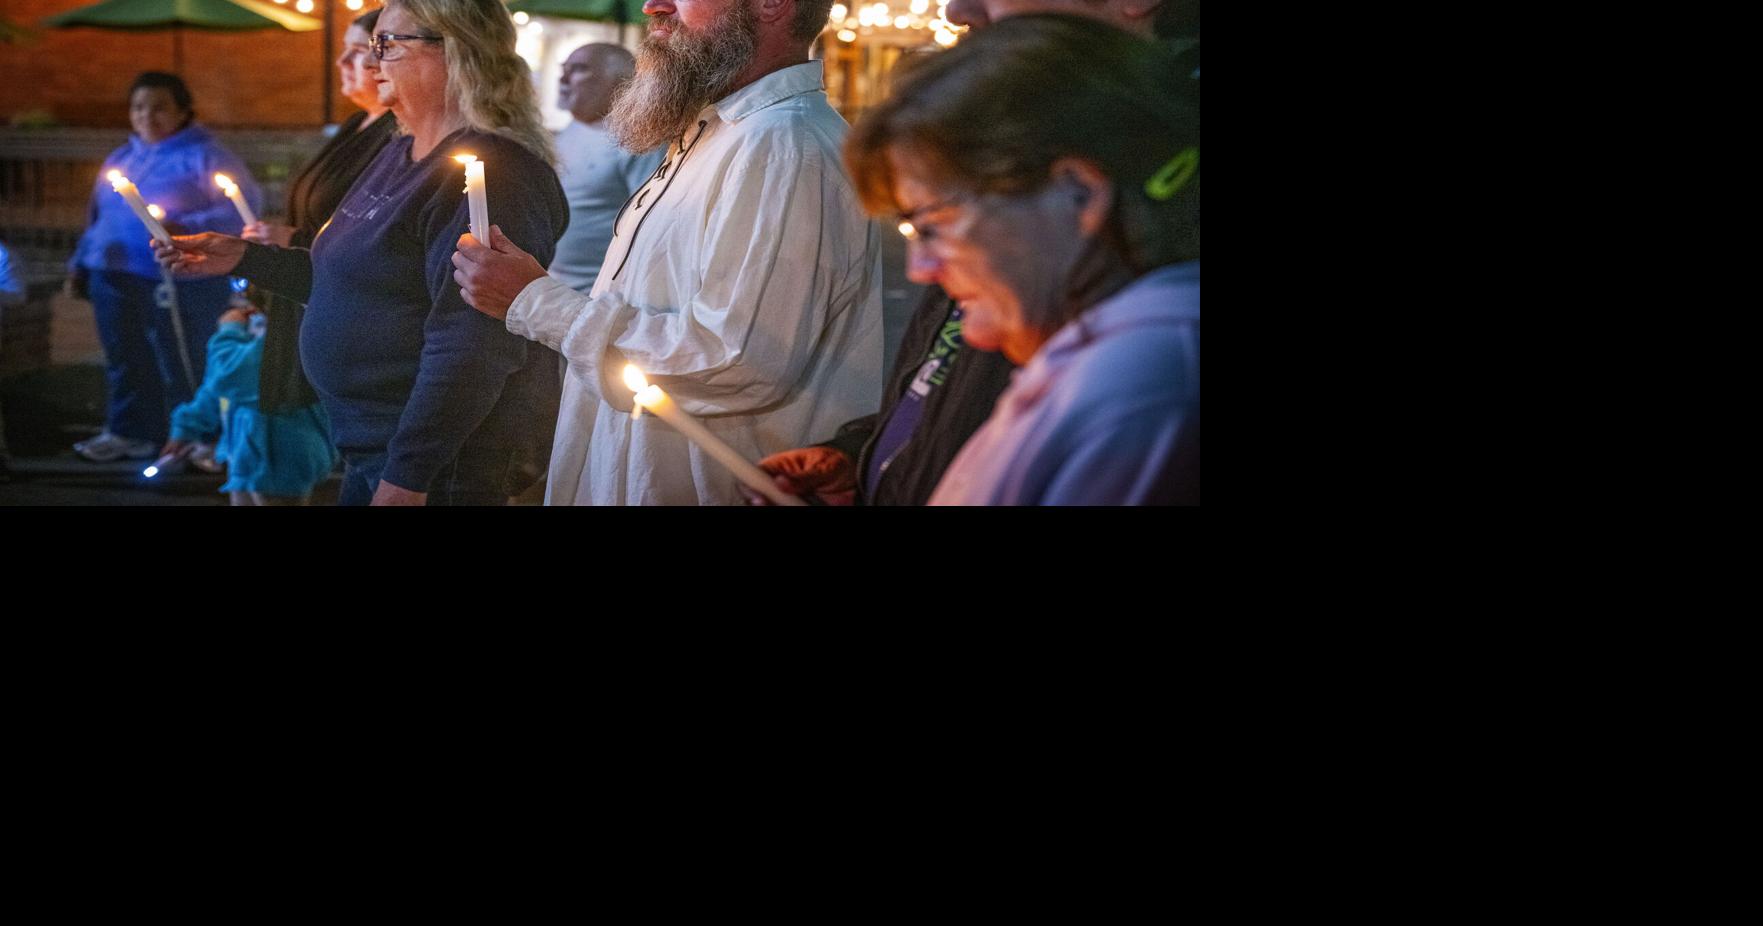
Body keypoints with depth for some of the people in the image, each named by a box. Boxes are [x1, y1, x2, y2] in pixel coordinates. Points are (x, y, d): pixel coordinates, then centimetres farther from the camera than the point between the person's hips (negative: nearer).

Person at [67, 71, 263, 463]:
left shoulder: (203, 156, -3)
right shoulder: (120, 159, 21)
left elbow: (246, 205, -13)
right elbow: (98, 219, 30)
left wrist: (187, 228, -22)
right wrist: (80, 262, 25)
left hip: (176, 283, -7)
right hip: (116, 280, 7)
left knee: (182, 366, -6)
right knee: (126, 362, 10)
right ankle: (129, 432, 21)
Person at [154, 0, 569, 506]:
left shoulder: (493, 172, -21)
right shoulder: (399, 157, 13)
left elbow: (470, 347, -27)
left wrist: (407, 477, -28)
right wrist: (245, 257, 16)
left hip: (446, 461, -10)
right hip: (371, 447, 10)